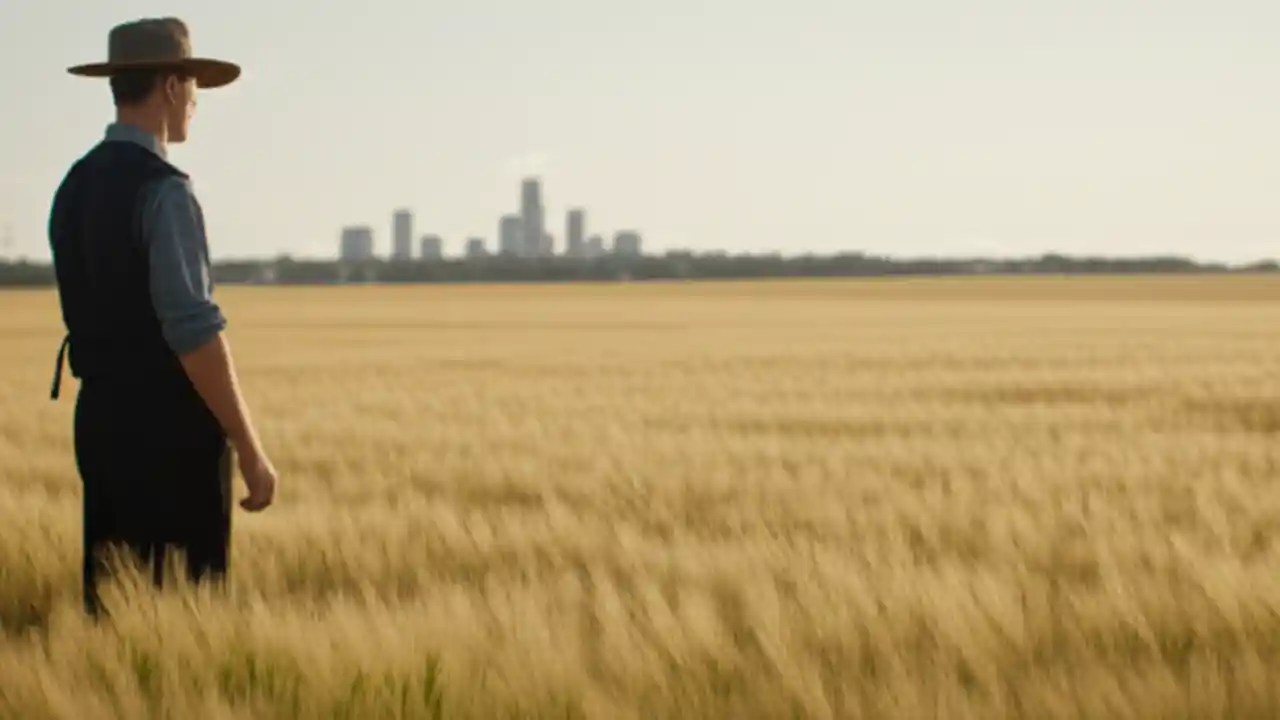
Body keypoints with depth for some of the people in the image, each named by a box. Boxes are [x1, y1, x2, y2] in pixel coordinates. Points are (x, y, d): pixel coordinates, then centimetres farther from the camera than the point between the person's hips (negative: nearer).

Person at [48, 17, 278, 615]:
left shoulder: (74, 188, 12)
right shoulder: (163, 189, -14)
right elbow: (194, 330, -21)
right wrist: (250, 450, -19)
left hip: (100, 412, 8)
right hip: (168, 422, -8)